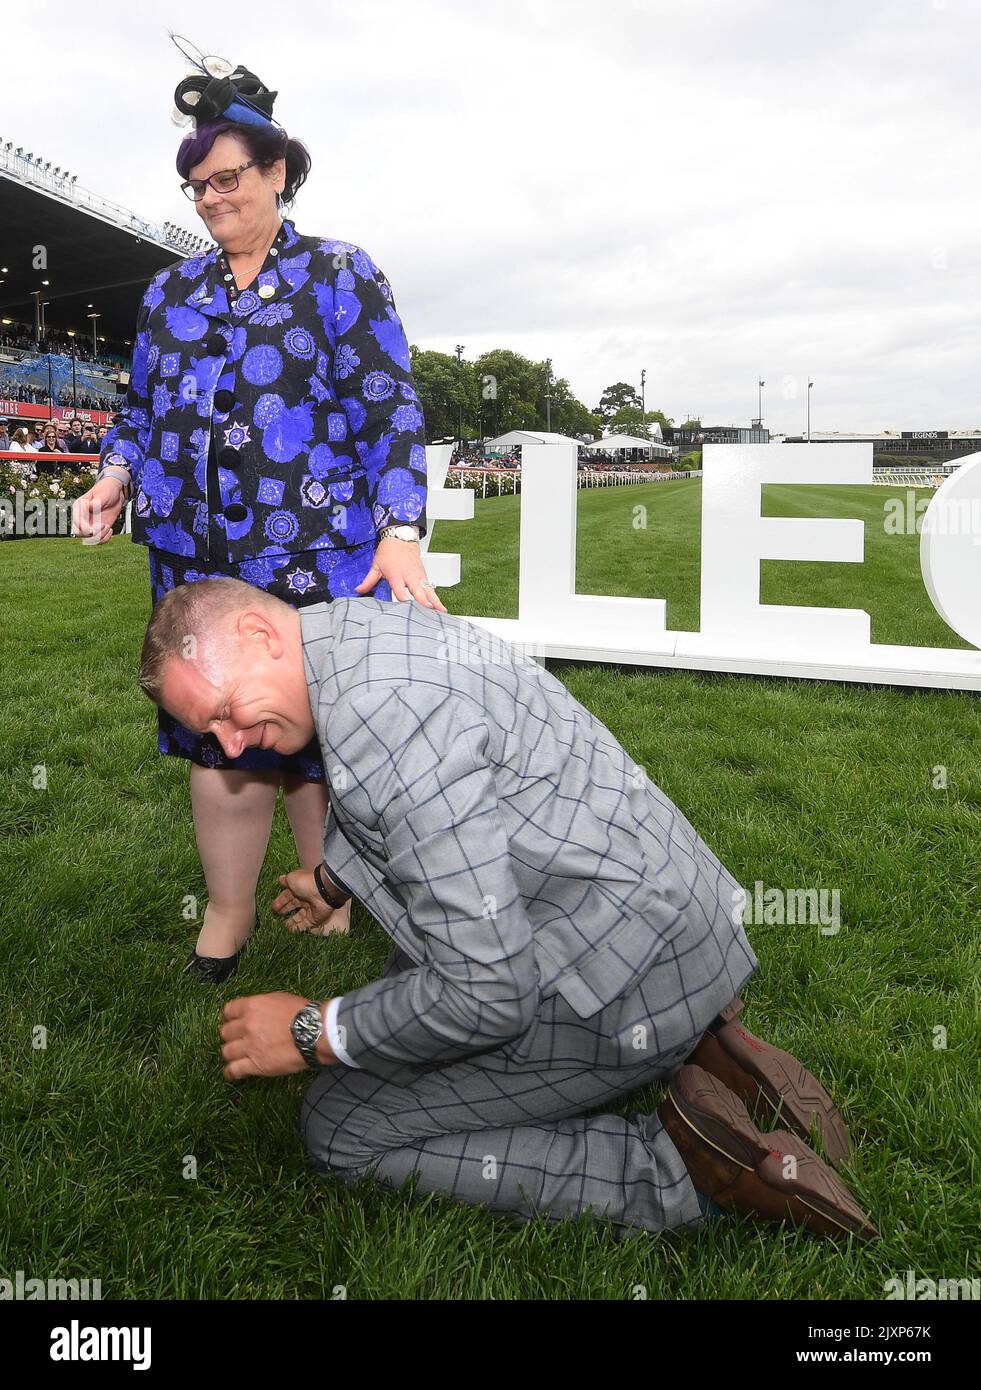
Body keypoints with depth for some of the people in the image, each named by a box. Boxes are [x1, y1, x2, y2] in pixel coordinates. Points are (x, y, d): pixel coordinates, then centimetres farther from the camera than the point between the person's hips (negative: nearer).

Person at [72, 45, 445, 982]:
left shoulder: (341, 275, 4)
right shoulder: (172, 291, 17)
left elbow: (390, 410, -3)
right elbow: (142, 406, 23)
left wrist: (400, 532, -15)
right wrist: (116, 477, 2)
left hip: (319, 556, -4)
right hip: (198, 559, 4)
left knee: (316, 736, 2)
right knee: (215, 733, 6)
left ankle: (332, 910, 21)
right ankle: (226, 915, 22)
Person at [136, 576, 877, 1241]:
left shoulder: (380, 710, -26)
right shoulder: (376, 628, 6)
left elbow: (489, 992, -25)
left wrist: (314, 1033, -10)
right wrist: (335, 880, 41)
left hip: (624, 981, -10)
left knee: (340, 1127, 2)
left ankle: (675, 1169, -6)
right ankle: (695, 1049, 14)